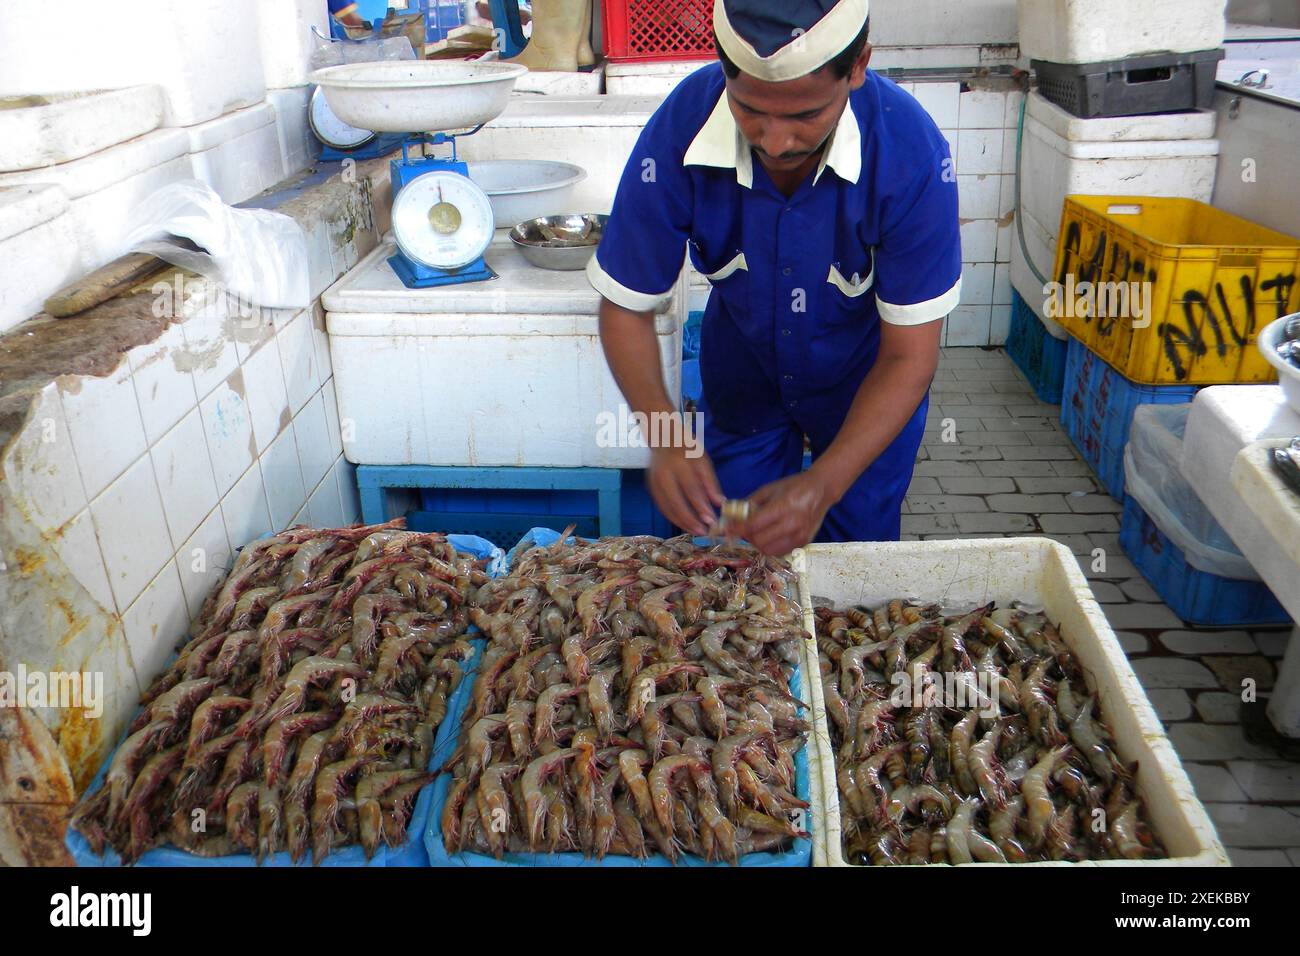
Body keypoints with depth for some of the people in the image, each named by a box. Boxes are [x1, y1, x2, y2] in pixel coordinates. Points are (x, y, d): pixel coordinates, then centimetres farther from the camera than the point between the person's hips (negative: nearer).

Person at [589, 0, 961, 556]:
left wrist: (823, 485, -41)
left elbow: (908, 357, -28)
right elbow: (626, 307, -19)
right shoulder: (679, 132, -30)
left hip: (868, 378, -1)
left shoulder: (910, 153, -32)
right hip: (741, 370, 1)